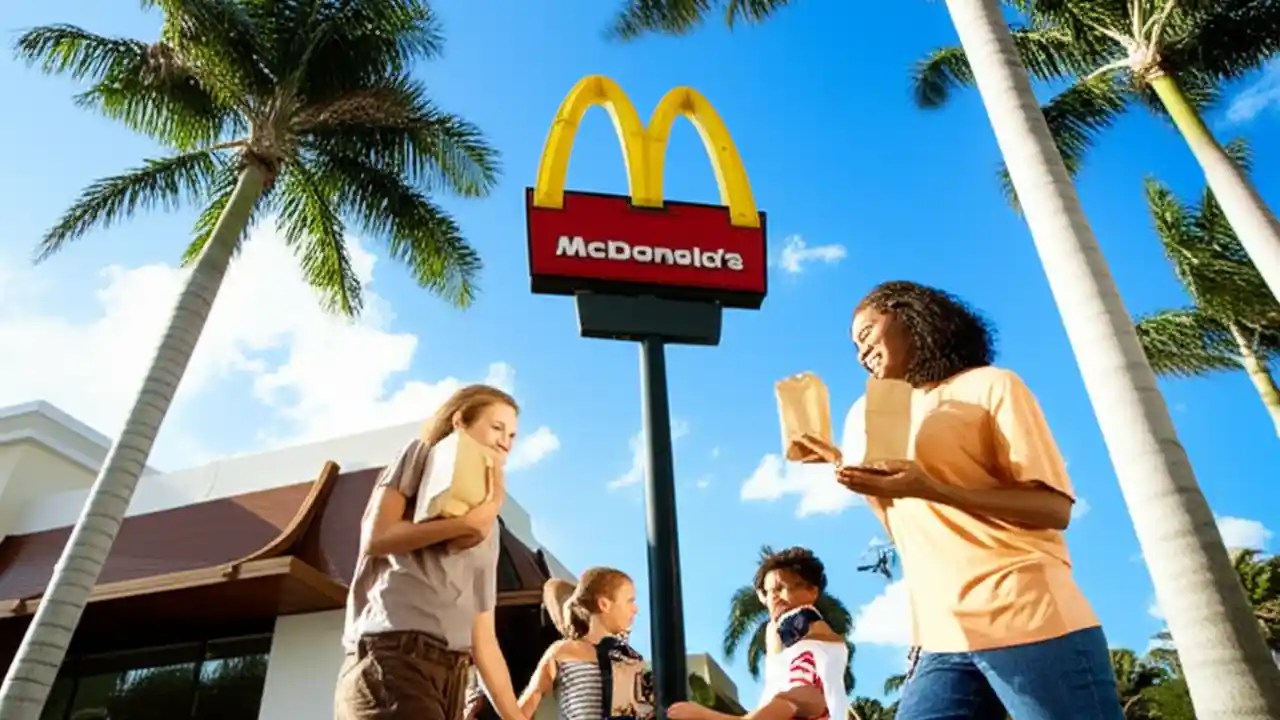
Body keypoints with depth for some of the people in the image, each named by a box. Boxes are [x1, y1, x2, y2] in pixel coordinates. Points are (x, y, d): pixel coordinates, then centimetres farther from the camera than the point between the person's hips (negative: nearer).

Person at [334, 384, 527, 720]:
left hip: (451, 674, 6)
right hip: (391, 654, -6)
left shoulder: (488, 526, 24)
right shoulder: (421, 456, 13)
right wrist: (468, 521, -5)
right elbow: (376, 537, -5)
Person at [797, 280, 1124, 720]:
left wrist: (932, 490, -21)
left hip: (1027, 620, -5)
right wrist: (846, 467, 9)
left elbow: (1055, 507, -8)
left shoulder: (988, 386, 1)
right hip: (941, 637, 6)